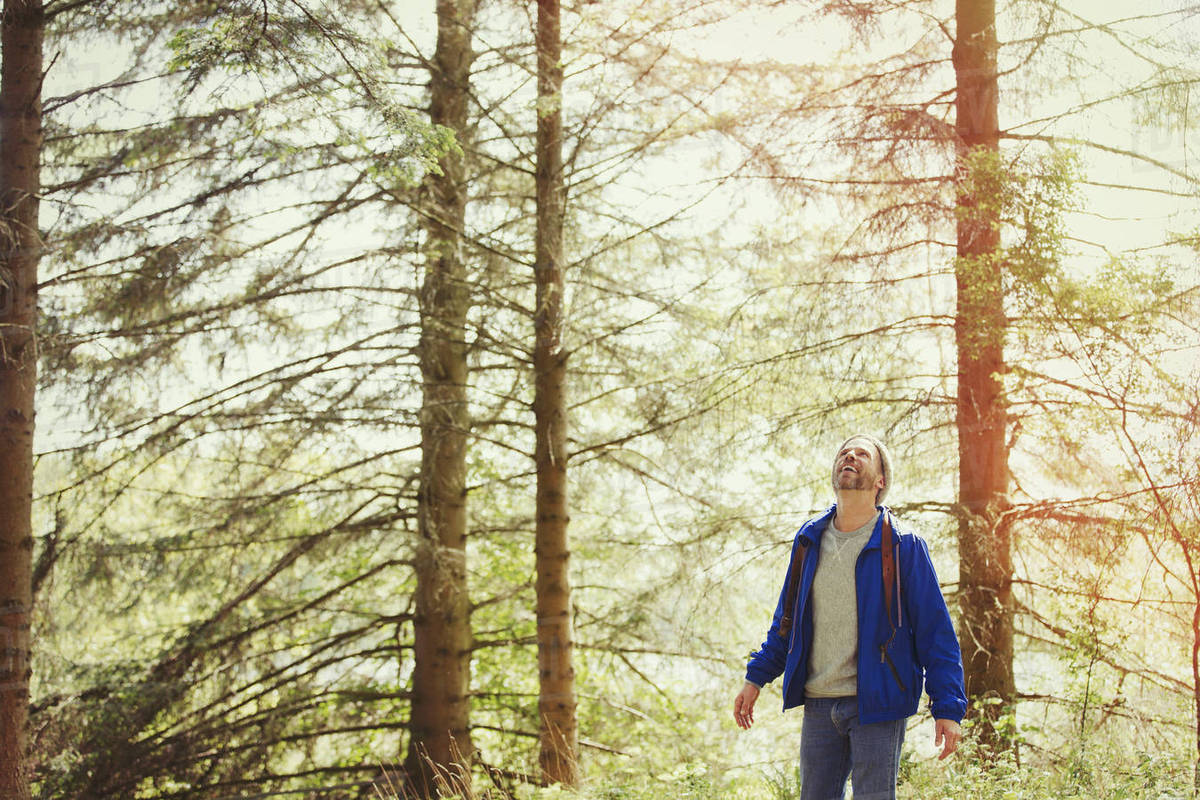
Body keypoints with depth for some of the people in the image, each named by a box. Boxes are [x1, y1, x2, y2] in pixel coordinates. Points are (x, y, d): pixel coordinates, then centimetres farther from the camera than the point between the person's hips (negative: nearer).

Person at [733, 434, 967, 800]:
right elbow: (787, 620, 20)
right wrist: (756, 678, 14)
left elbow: (935, 630, -5)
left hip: (877, 704, -5)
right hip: (818, 705, 5)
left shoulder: (902, 546, -4)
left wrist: (948, 708, -10)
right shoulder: (810, 540, 10)